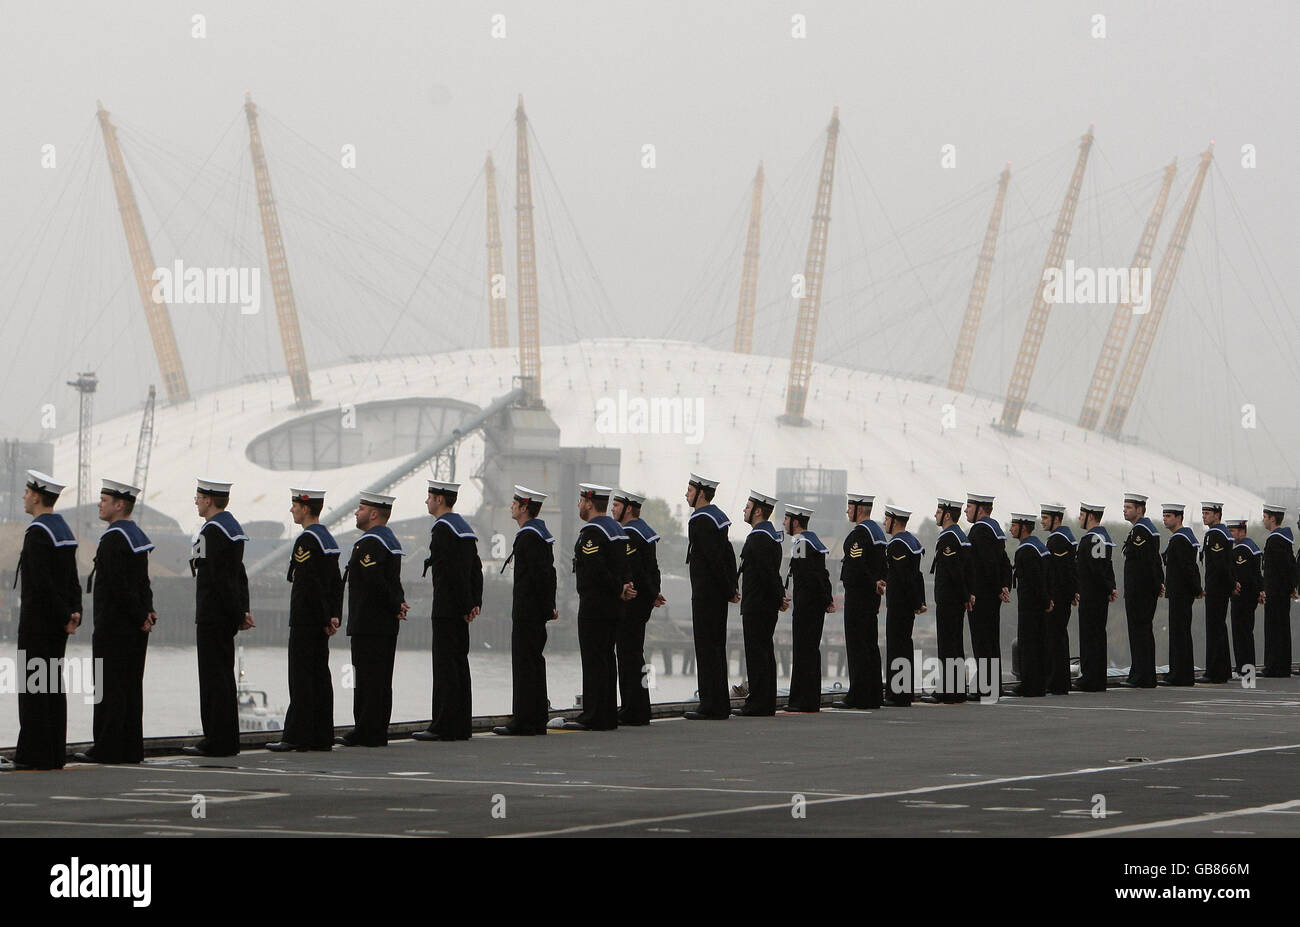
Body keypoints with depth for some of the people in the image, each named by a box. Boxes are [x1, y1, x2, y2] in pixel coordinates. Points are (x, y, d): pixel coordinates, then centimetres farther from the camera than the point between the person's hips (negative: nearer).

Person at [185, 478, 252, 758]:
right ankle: (225, 741, 16)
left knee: (215, 677, -7)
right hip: (225, 616, 10)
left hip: (213, 616, -10)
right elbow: (240, 575, 16)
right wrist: (242, 611, 11)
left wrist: (238, 613, -15)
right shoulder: (232, 526, 16)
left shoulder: (213, 530, -16)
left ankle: (218, 742, -6)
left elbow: (220, 578, -19)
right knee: (223, 676, 13)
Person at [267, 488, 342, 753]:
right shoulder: (328, 538, 14)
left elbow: (313, 585, -20)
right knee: (320, 675, 9)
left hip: (305, 620, -9)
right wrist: (334, 616, 9)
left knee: (301, 676, -7)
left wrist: (325, 619, -15)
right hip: (320, 623, 9)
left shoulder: (306, 541, -15)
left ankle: (296, 737, -6)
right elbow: (336, 583, 14)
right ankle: (321, 736, 11)